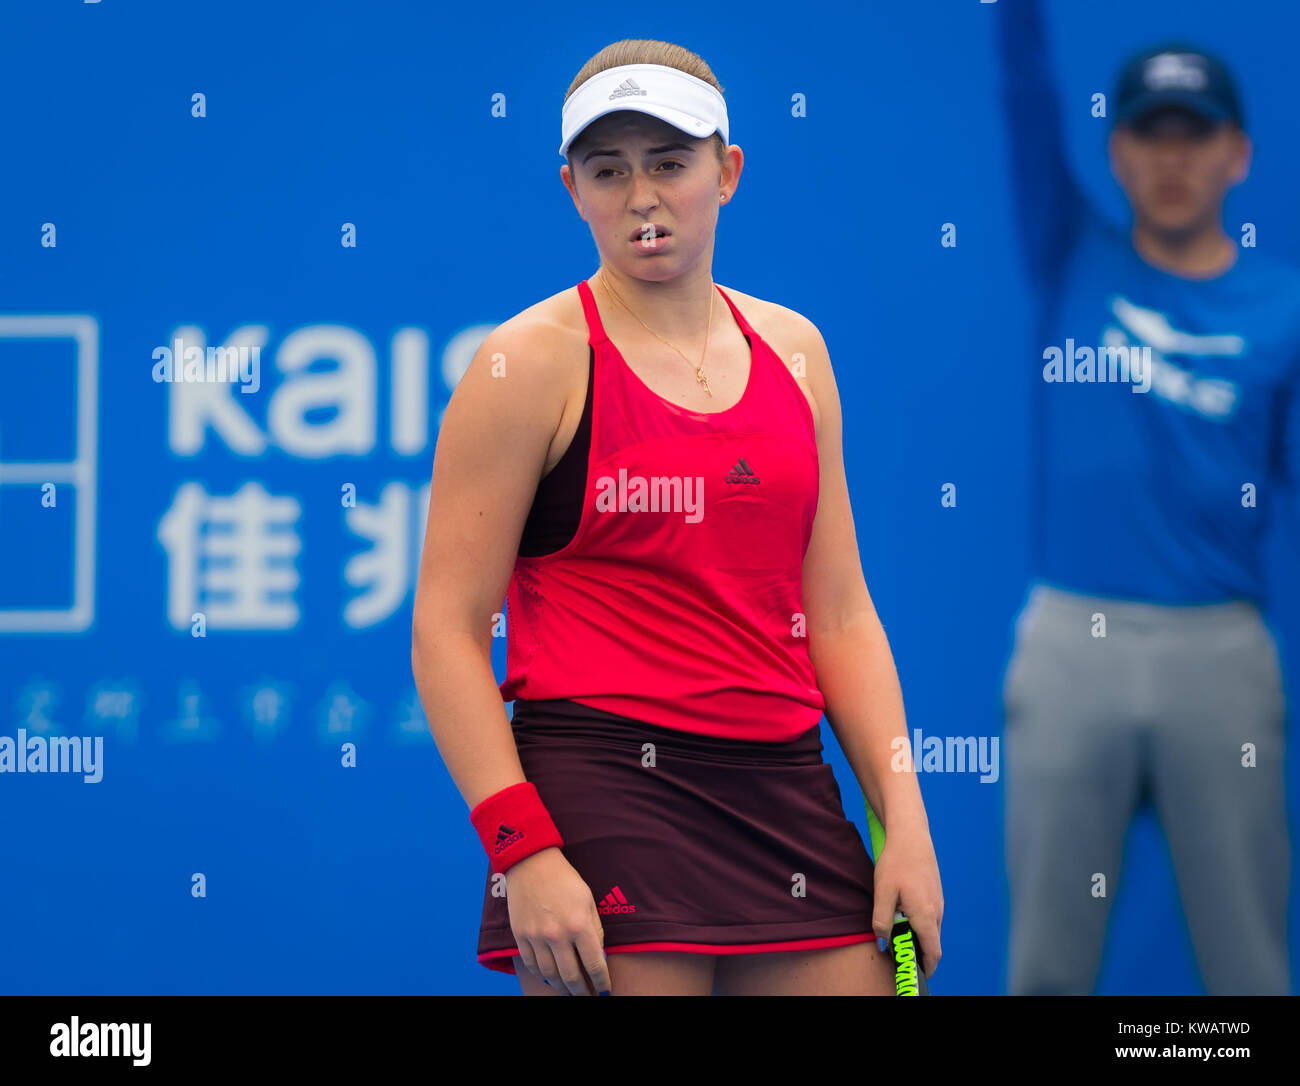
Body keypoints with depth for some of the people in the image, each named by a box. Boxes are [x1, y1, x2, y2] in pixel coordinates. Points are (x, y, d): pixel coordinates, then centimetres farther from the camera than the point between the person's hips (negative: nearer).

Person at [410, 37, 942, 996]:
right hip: (603, 799, -5)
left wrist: (903, 820, 5)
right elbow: (447, 630, -8)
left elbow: (840, 614, 15)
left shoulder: (792, 349, 12)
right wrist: (524, 852, -18)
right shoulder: (532, 361, -4)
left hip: (788, 796, 5)